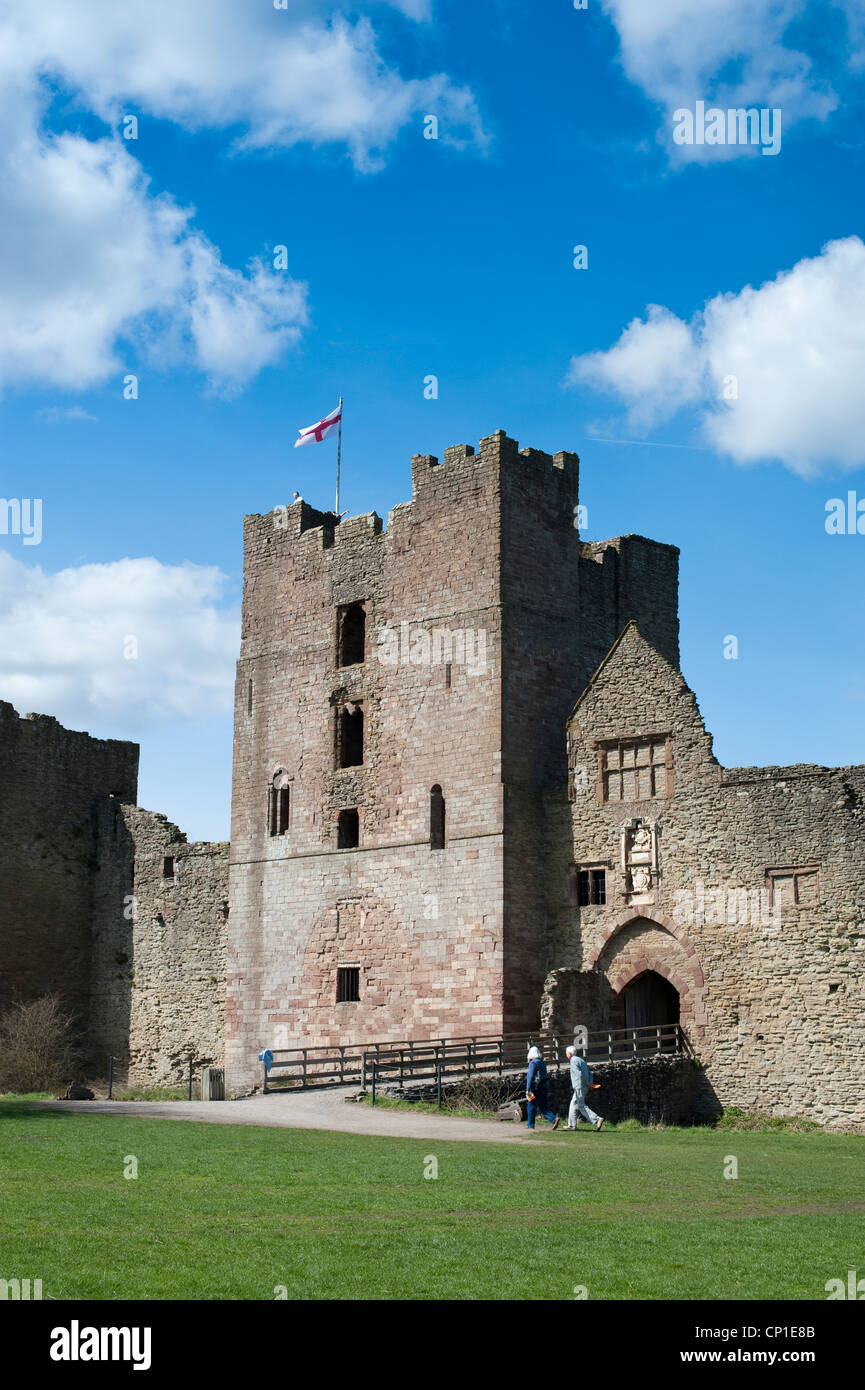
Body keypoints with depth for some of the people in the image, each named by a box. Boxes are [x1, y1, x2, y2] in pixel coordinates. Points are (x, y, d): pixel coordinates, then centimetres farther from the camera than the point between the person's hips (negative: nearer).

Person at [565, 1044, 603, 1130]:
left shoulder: (573, 1061, -12)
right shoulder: (581, 1060, 18)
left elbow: (579, 1074, -23)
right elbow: (589, 1073, 16)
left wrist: (587, 1083, -14)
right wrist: (590, 1082, 2)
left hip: (579, 1087, -9)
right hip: (584, 1087, 9)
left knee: (581, 1106, -9)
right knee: (573, 1104, 17)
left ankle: (597, 1119, -21)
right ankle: (572, 1125, 20)